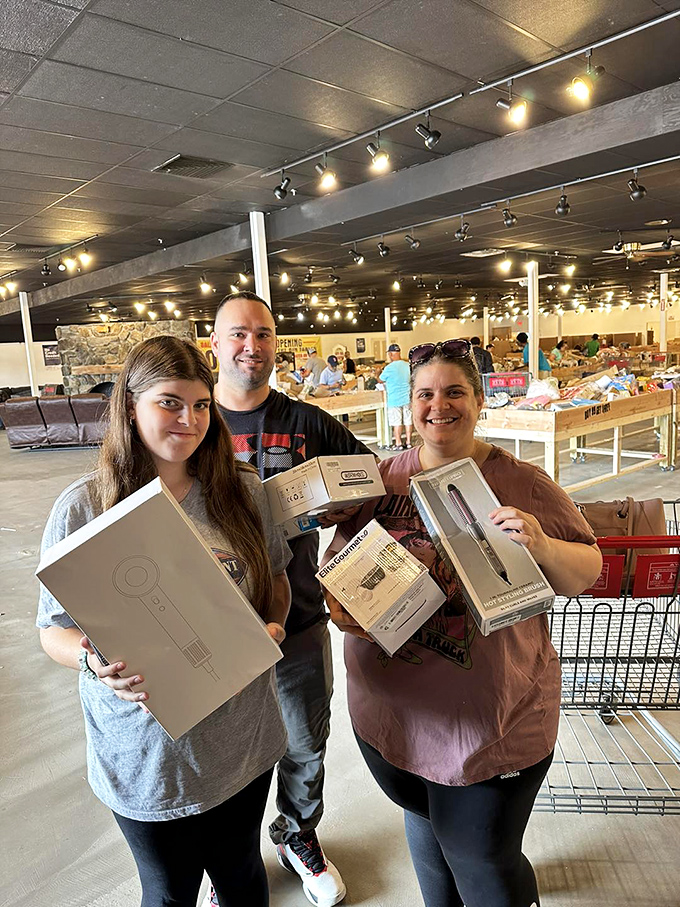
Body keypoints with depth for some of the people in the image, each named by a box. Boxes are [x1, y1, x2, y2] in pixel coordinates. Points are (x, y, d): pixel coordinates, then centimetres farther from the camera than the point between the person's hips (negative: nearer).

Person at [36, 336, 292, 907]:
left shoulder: (243, 490, -6)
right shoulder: (82, 508, -13)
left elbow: (276, 576, 7)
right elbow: (55, 629, -6)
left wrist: (272, 626, -12)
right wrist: (96, 662, -26)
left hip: (244, 738, 3)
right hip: (147, 757, -2)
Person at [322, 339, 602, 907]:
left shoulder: (522, 484, -9)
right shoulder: (382, 479, -2)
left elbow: (586, 573, -5)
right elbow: (339, 560, 6)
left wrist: (542, 546, -25)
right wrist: (338, 604, -14)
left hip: (493, 721, -3)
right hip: (391, 712, 4)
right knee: (424, 823, 28)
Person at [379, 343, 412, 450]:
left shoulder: (389, 368, -15)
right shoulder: (408, 366, 1)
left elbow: (381, 380, 0)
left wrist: (378, 373, 21)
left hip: (394, 400, -5)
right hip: (407, 398, 5)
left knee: (396, 422, 3)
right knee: (408, 420, 10)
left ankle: (398, 444, 7)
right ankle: (408, 442, 17)